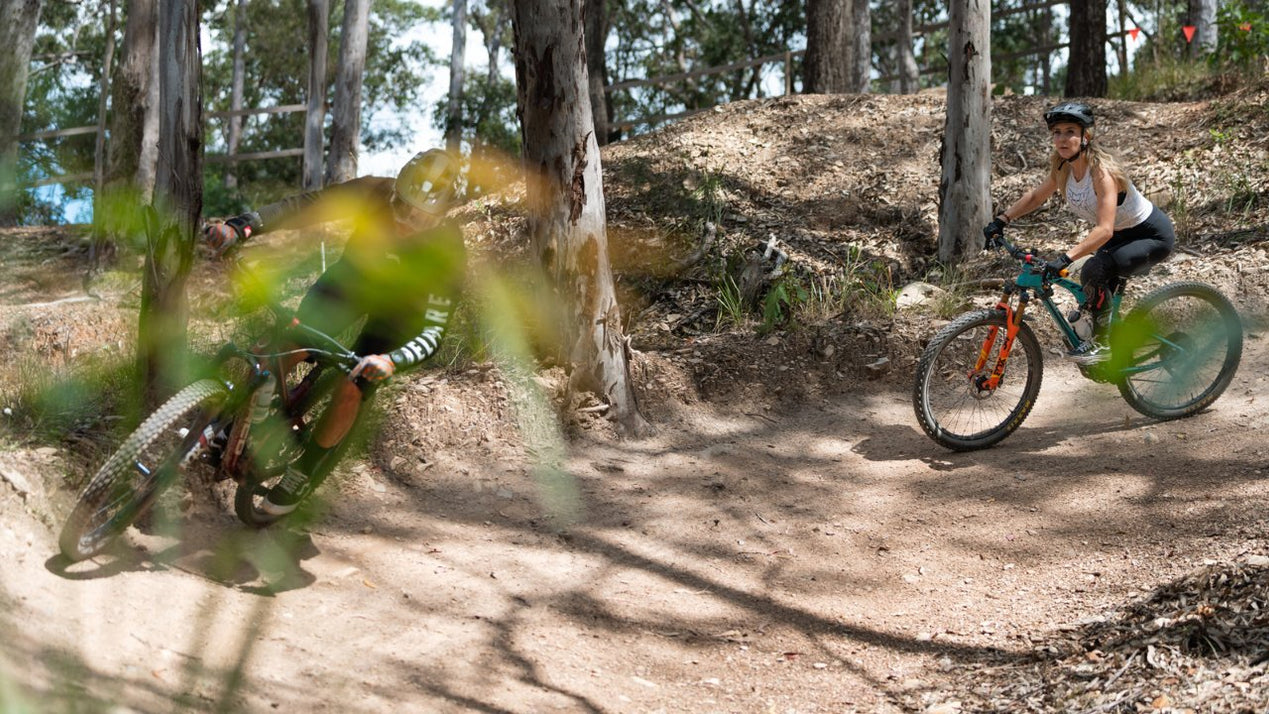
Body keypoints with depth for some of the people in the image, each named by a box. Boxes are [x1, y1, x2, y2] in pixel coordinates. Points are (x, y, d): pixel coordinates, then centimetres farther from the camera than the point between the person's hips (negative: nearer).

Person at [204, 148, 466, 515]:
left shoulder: (447, 251, -36)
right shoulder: (373, 193, -31)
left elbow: (433, 331, -36)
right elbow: (306, 206, -27)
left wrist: (393, 361, -55)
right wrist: (241, 226, -40)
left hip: (400, 308, -2)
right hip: (354, 275, 2)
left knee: (351, 390, -17)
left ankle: (305, 472, 8)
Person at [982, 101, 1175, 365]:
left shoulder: (1102, 170, -32)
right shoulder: (1063, 167, -9)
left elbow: (1104, 230, -40)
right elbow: (1036, 196, 8)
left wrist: (1065, 258, -49)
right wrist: (1001, 220, -4)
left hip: (1153, 236, -8)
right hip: (1123, 234, 8)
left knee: (1094, 271, -26)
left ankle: (1103, 342, -10)